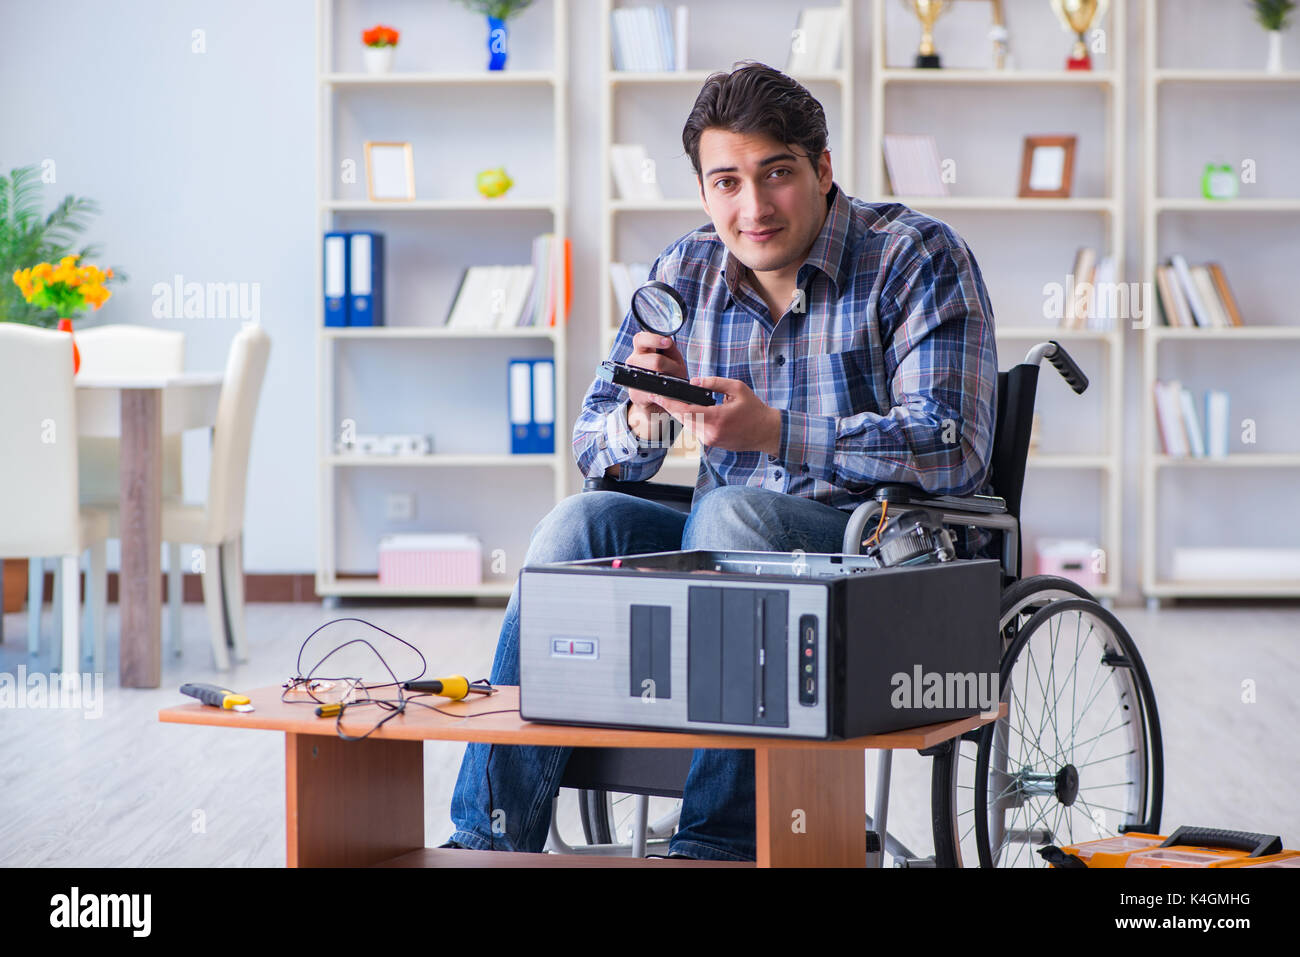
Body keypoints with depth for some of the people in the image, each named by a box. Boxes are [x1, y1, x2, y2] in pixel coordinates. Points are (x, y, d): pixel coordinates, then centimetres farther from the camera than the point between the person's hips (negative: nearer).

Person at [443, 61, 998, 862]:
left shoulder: (918, 256, -7)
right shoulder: (686, 274, 8)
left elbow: (953, 449, -19)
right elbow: (597, 449, 9)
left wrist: (774, 432, -29)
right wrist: (644, 417, -16)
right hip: (737, 553, 5)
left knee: (730, 512, -32)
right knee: (585, 520, -18)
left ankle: (717, 842, -32)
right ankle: (489, 837, -18)